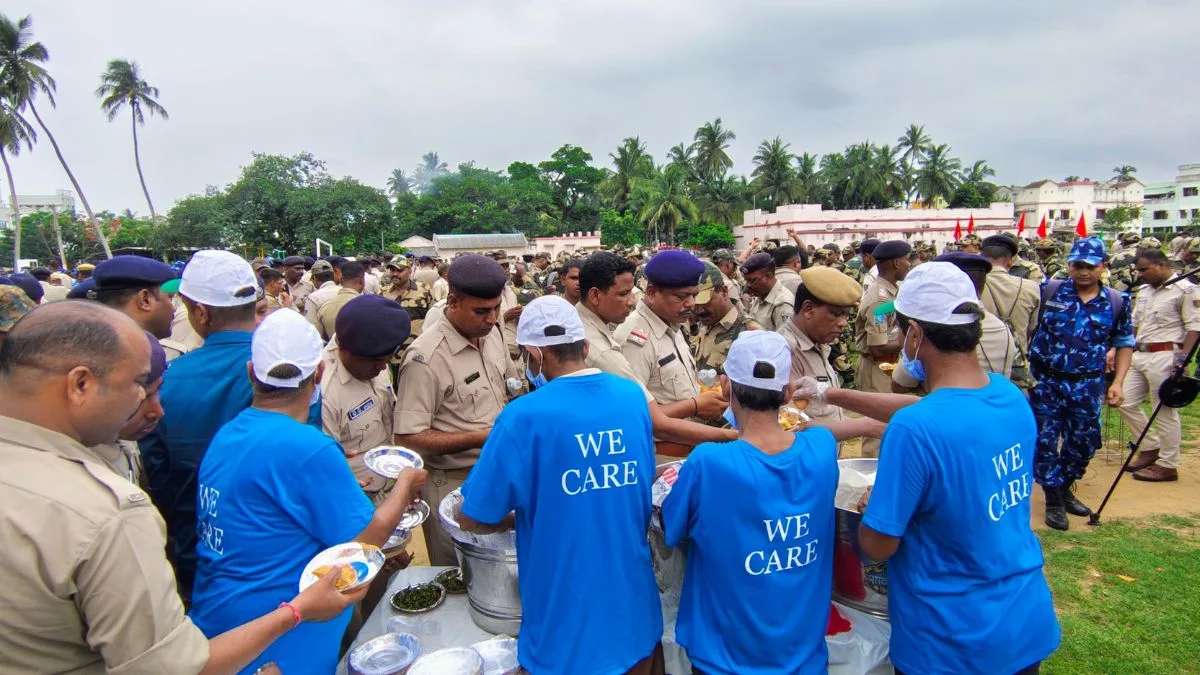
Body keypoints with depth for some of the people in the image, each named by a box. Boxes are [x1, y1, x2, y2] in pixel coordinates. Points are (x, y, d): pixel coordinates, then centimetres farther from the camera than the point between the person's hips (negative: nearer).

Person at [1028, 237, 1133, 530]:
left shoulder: (1117, 301, 2)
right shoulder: (1048, 291, -6)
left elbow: (1124, 343, 10)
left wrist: (1118, 382, 1)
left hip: (1087, 386, 3)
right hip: (1046, 382, -3)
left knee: (1084, 441, 14)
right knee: (1045, 440, 3)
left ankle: (1065, 488, 38)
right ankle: (1054, 500, 19)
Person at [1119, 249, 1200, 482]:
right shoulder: (1143, 290, 15)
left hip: (1165, 356, -8)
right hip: (1139, 355, 8)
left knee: (1165, 412, -1)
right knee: (1126, 403, 9)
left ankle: (1168, 465, 10)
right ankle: (1151, 449, 25)